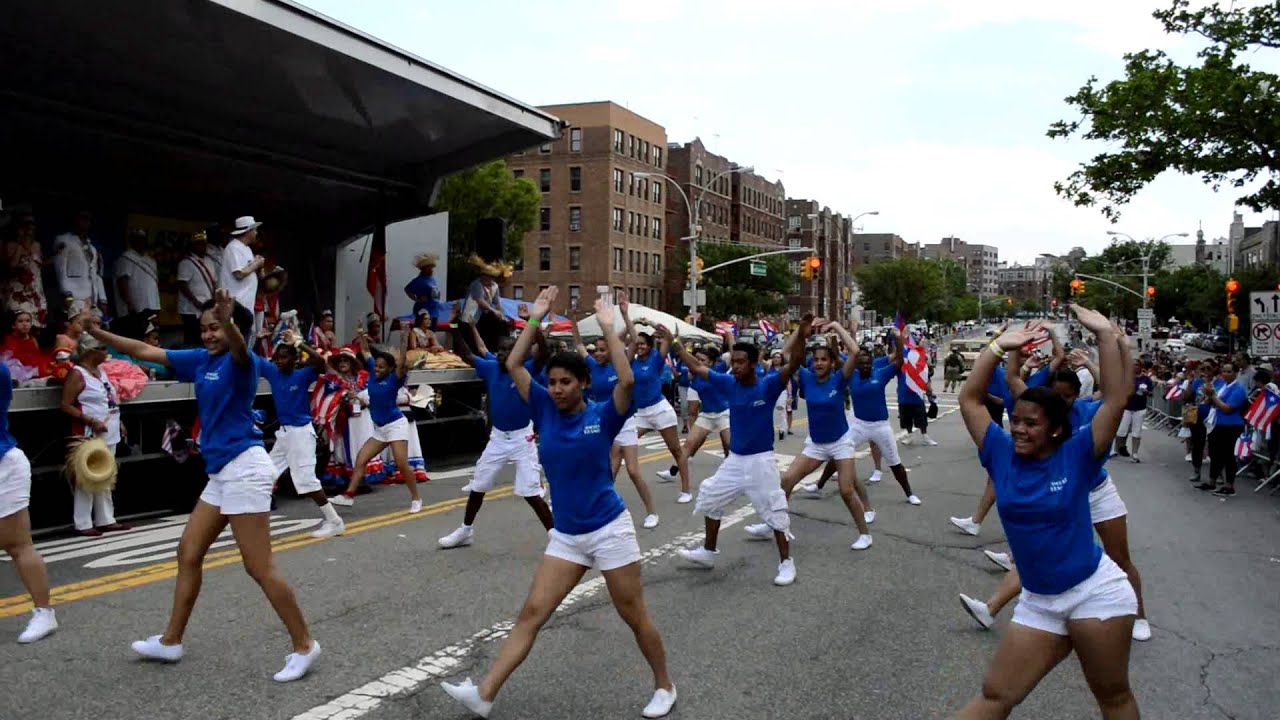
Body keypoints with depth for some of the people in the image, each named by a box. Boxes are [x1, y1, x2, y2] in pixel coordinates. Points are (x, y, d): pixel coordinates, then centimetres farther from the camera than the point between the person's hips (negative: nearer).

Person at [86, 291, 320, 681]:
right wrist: (98, 333, 16)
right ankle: (171, 641, 32)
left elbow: (240, 348, -38)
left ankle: (304, 646, 1)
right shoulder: (200, 360, 12)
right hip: (221, 473, 9)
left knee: (259, 568, -8)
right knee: (188, 553, 16)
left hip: (244, 469, -9)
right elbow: (145, 350, 21)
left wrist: (227, 321, -58)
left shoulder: (238, 362, -12)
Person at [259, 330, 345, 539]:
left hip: (301, 432, -8)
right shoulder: (272, 372, 4)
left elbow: (321, 362, -32)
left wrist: (298, 343, -33)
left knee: (305, 479, -12)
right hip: (283, 432, 8)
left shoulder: (303, 375, -13)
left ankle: (334, 521, -6)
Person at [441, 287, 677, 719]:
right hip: (565, 534, 4)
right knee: (531, 612, 1)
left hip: (608, 529, -4)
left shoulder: (602, 417, -10)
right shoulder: (545, 411, 2)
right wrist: (536, 318, -4)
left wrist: (608, 328, -22)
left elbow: (627, 380, -29)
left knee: (634, 616, 8)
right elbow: (513, 366, -2)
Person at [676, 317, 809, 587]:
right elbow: (696, 368, 4)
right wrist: (674, 342, 0)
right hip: (734, 459, 6)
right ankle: (708, 552, 33)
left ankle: (786, 563, 14)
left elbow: (793, 364, -31)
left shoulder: (768, 385, -16)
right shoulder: (729, 383, -3)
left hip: (760, 460, -6)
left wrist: (801, 336, -47)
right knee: (710, 499, 15)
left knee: (775, 511, -2)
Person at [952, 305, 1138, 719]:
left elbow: (1116, 399, -16)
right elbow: (969, 399, -2)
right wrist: (999, 347, -5)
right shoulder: (1002, 454, -1)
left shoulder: (1077, 455, -9)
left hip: (1095, 590, -3)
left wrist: (1105, 334, -19)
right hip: (1038, 601, 3)